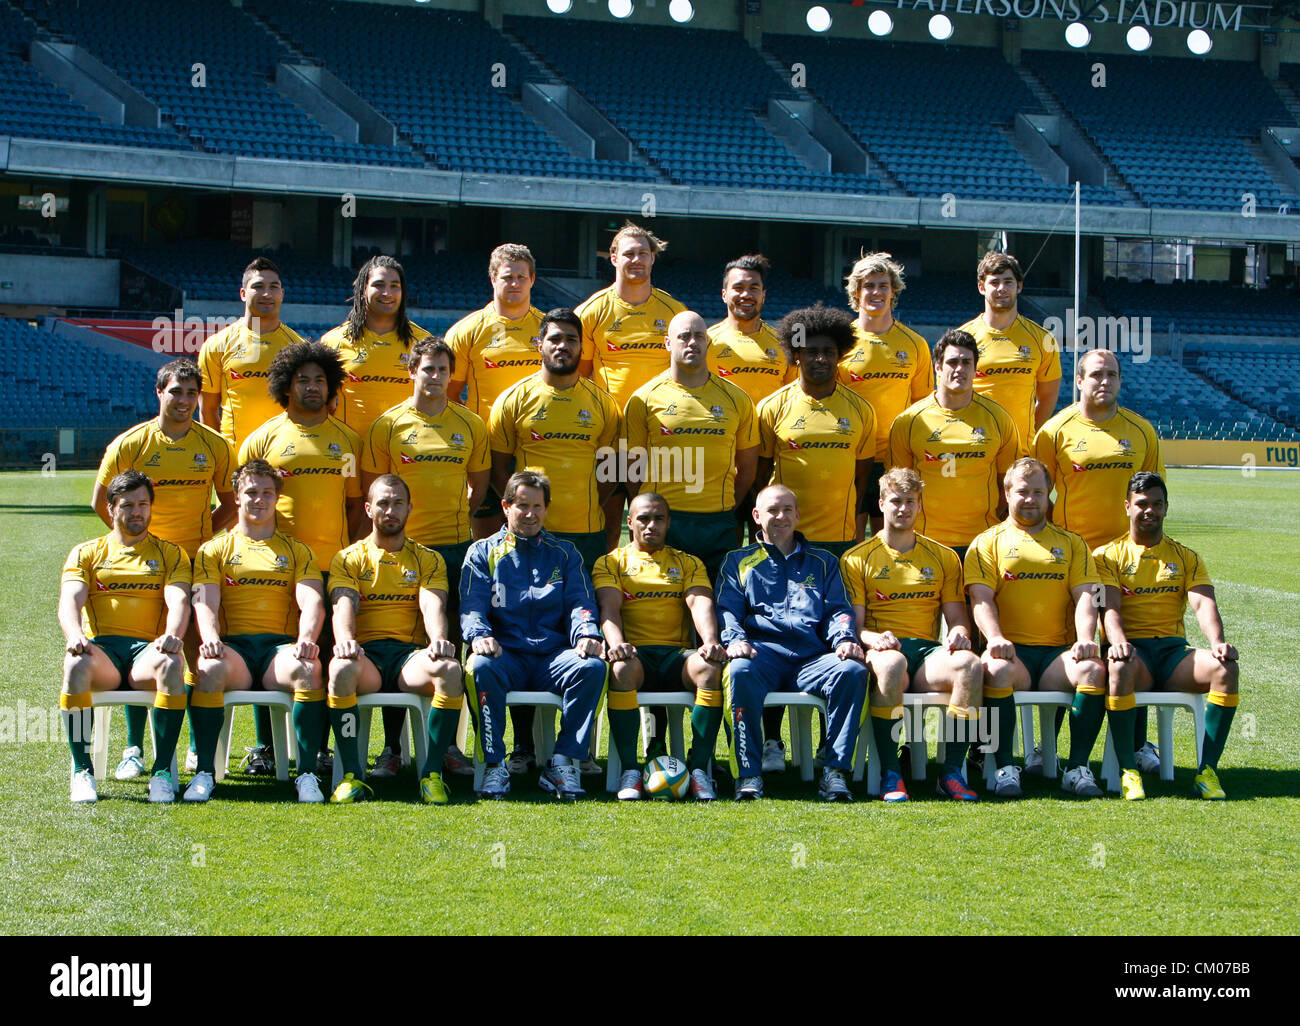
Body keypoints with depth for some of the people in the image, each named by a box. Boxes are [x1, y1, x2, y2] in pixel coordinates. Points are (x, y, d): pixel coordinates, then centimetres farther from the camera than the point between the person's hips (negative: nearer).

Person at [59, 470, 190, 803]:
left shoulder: (169, 554, 18)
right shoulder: (85, 553, 18)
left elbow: (179, 601, 1)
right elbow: (70, 601, 1)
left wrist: (172, 635, -23)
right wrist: (74, 634, -23)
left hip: (147, 649, 0)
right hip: (100, 649, 0)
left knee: (171, 664, -37)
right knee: (76, 664, -37)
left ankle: (162, 770, -31)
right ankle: (82, 771, -30)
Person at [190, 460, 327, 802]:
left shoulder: (296, 551, 20)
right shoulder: (215, 550, 18)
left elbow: (312, 602, 4)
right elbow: (205, 602, 3)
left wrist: (306, 640, -20)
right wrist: (210, 638, -21)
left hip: (280, 646, 0)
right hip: (233, 645, 0)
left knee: (307, 668, -35)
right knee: (210, 668, -36)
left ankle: (307, 773, -32)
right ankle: (204, 771, -29)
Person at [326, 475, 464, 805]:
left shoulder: (428, 560, 18)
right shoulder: (349, 558, 16)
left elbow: (432, 606, 1)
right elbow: (344, 605, -2)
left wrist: (438, 640, -23)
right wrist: (345, 639, -26)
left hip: (410, 654, 1)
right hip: (366, 654, -1)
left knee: (450, 670, -34)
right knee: (341, 668, -37)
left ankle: (432, 772, -26)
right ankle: (352, 774, -29)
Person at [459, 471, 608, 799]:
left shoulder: (564, 554, 20)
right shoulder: (483, 552, 16)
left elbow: (580, 602, 8)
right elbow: (472, 605, 2)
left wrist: (587, 635, -16)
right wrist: (479, 635, -21)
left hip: (554, 655, 1)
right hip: (505, 655, -1)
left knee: (593, 667, -31)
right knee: (480, 667, -36)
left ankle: (564, 761, -24)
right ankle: (494, 766, -27)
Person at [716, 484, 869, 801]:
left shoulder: (823, 562, 28)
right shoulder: (738, 561, 24)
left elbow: (838, 609, 17)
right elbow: (727, 609, 11)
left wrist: (844, 639, -6)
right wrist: (734, 639, -12)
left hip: (812, 658, 2)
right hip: (763, 653, -1)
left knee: (852, 671, -32)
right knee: (739, 672, -38)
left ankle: (835, 771, -28)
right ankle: (748, 775, -33)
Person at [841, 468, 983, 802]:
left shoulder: (944, 558, 20)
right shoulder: (857, 559, 11)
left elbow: (957, 617, 18)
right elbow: (854, 623, 4)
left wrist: (958, 633, -6)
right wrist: (873, 637, -19)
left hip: (928, 650, 3)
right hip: (883, 649, -3)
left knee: (970, 664, -33)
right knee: (891, 664, -41)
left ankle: (952, 772, -27)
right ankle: (890, 775, -34)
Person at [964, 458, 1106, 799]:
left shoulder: (1071, 544, 20)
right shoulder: (988, 543, 13)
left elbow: (1086, 596, 8)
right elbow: (981, 599, 1)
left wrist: (1085, 639, -12)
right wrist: (996, 638, -19)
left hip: (1057, 652, 2)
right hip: (1011, 651, -2)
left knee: (1093, 669, -30)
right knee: (998, 669, -36)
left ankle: (1077, 767, -22)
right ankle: (1004, 767, -27)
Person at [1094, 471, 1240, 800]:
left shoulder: (1187, 558, 17)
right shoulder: (1109, 555, 10)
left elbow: (1203, 604, 1)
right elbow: (1110, 607, -5)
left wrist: (1217, 642, -21)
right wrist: (1118, 641, -28)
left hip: (1173, 650, 3)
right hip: (1131, 649, -2)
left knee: (1227, 668, -28)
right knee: (1121, 666, -40)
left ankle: (1207, 770, -25)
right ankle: (1128, 771, -35)